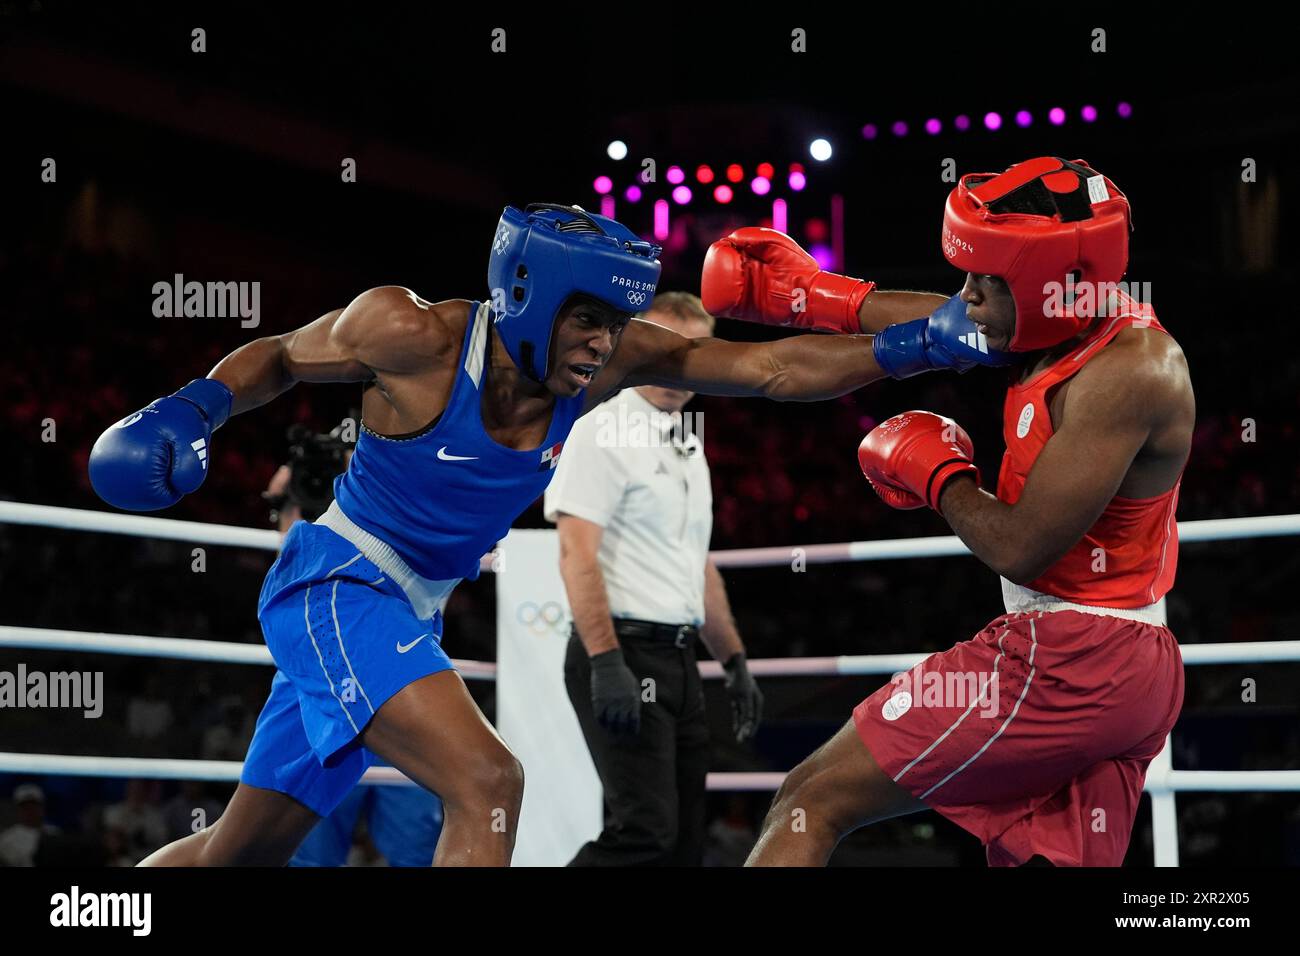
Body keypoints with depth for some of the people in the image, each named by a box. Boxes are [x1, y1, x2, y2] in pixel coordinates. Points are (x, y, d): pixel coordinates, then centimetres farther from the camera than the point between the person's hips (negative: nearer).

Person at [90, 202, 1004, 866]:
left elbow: (779, 368, -16)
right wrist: (193, 410, -17)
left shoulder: (608, 363, -10)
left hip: (410, 614, 7)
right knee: (487, 782, -25)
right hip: (337, 583, -7)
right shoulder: (413, 334, -20)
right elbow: (279, 355, -1)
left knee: (240, 853, 16)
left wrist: (918, 342, -26)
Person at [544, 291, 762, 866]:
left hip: (679, 662, 9)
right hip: (623, 653, -9)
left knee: (683, 843, 7)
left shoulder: (689, 447, 20)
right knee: (644, 831, -19)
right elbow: (577, 554, -17)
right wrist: (606, 663, -25)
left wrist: (735, 662, 21)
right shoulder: (603, 432, -8)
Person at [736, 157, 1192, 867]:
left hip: (1062, 660, -10)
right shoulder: (1084, 322, 7)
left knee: (813, 801, -7)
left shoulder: (1127, 372, -19)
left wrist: (934, 474, -5)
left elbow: (1017, 548, -21)